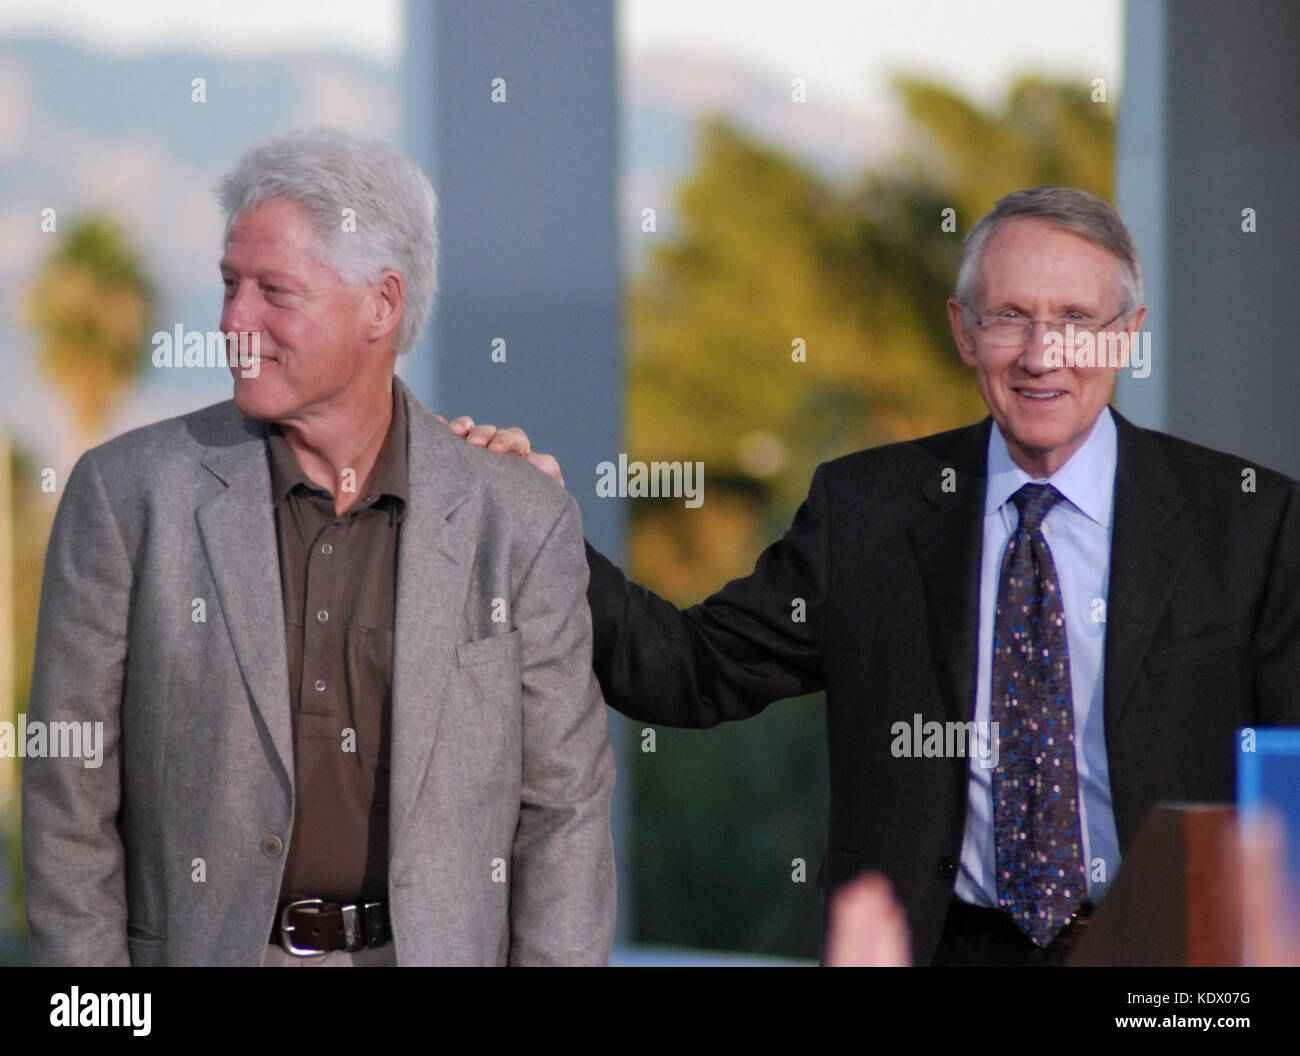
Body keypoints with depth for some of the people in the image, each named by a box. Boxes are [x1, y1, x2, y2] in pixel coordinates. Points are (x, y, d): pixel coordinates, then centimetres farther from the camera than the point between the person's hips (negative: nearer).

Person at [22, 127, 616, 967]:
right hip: (202, 950, -1)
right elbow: (71, 805, 0)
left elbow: (563, 811, 4)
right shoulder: (127, 494, -1)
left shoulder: (521, 522, 0)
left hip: (438, 947, 1)